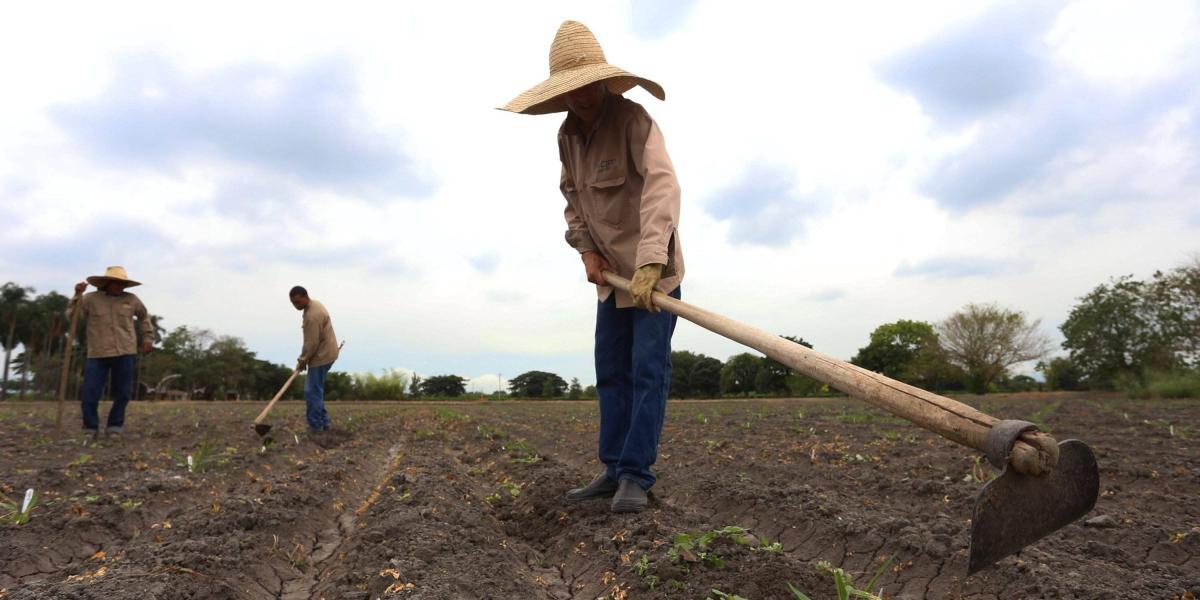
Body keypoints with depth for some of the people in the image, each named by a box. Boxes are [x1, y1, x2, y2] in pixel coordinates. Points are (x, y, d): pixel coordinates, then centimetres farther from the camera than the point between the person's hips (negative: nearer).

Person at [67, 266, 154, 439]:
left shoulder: (131, 300, 7)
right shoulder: (91, 298, 2)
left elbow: (144, 316, 23)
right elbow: (72, 316, -5)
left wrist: (148, 337, 17)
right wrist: (77, 295, -15)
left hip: (124, 353, 1)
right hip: (97, 354, -1)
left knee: (122, 394, 3)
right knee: (90, 394, -3)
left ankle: (114, 428, 18)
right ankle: (90, 430, 13)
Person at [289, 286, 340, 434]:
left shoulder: (312, 316, -24)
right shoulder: (314, 305, 10)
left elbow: (312, 344, -23)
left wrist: (302, 361, -10)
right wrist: (303, 359, 19)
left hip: (322, 356, -11)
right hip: (324, 353, 11)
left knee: (312, 392, -5)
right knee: (316, 390, 16)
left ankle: (316, 426, 1)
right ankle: (323, 422, 22)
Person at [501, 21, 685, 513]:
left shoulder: (633, 120, -19)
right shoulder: (567, 135, 3)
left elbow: (661, 188, -34)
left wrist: (650, 261, -45)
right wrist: (586, 249, -2)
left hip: (653, 268, -7)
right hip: (612, 272, 7)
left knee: (647, 371, -8)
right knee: (610, 371, 8)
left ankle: (636, 475, -2)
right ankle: (613, 469, 16)